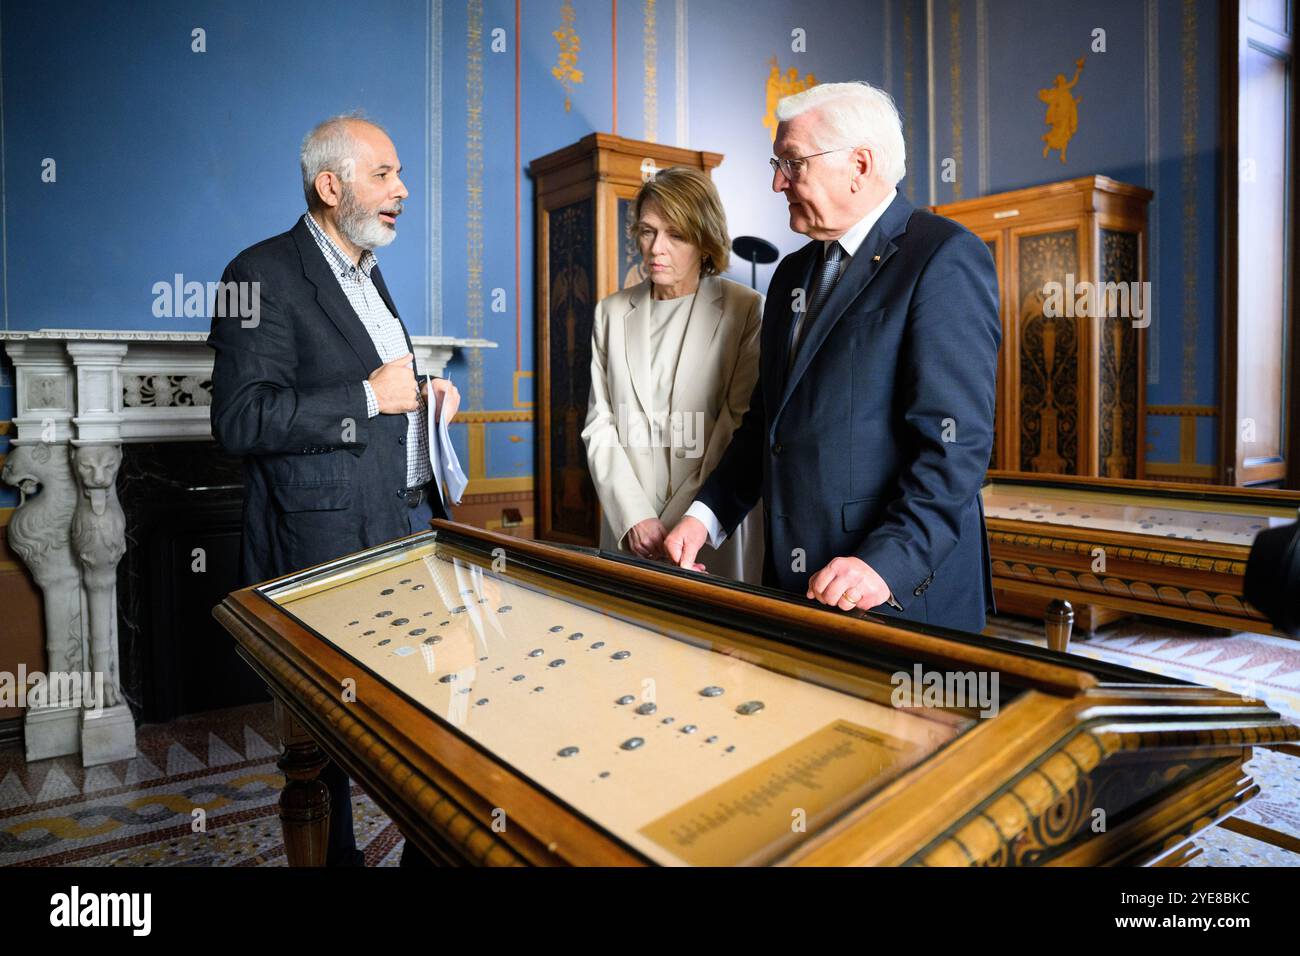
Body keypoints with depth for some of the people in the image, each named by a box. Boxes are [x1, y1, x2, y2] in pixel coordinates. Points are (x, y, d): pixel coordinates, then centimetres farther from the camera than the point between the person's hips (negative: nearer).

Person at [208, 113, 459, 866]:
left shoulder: (367, 274, 17)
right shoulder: (266, 273, -10)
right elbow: (241, 420, -20)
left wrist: (423, 398, 9)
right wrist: (369, 396, -19)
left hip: (409, 522, 8)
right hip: (331, 542, -8)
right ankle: (332, 850, 25)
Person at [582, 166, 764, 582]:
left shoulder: (745, 310, -4)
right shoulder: (612, 313, 8)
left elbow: (741, 427, -8)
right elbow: (600, 423, 4)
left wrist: (676, 524, -12)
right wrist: (633, 517, -9)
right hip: (628, 532, 3)